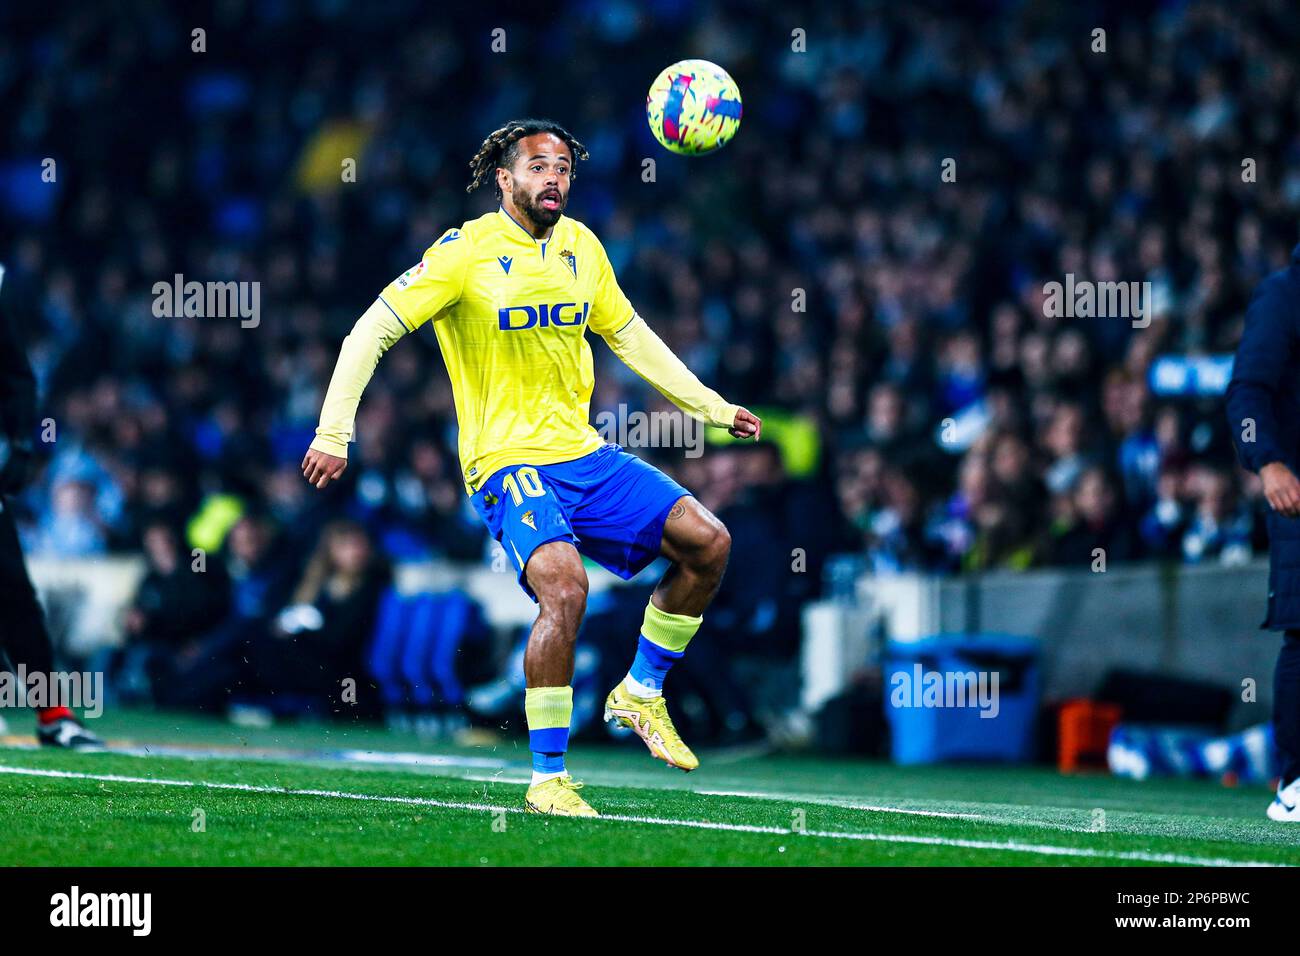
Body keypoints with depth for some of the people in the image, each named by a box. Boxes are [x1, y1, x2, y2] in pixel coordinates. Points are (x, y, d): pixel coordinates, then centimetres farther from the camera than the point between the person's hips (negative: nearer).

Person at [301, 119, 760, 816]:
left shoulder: (581, 247, 9)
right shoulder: (467, 252, -9)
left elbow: (630, 337, 23)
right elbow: (373, 331, -9)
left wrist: (713, 408, 25)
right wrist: (334, 431, -18)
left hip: (584, 454, 7)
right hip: (507, 463, -7)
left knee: (708, 542, -4)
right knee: (565, 589, -29)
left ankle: (640, 694, 15)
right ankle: (547, 779, -18)